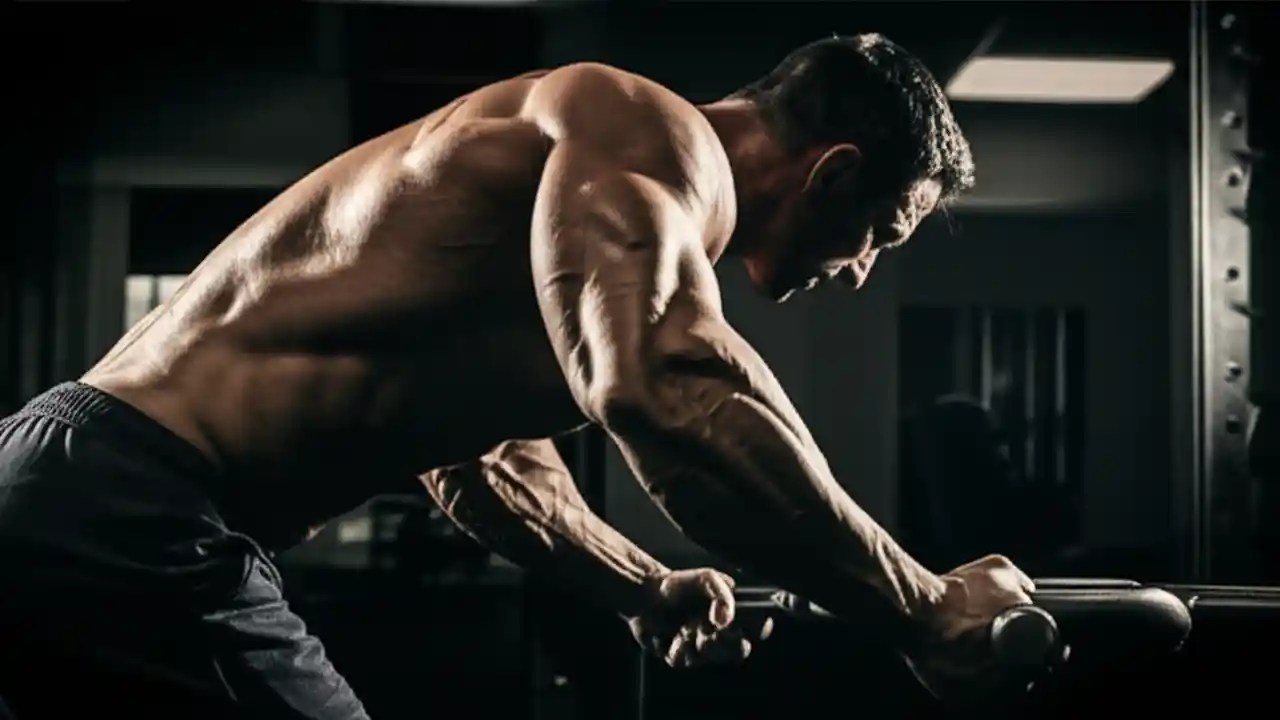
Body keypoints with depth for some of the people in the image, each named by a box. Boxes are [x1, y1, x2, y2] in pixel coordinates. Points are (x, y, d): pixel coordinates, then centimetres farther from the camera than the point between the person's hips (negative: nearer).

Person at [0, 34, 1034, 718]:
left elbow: (487, 461, 33)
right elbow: (666, 393, -32)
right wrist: (929, 615, -21)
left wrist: (652, 591, 28)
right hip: (133, 513, -10)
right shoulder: (650, 132, -11)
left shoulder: (600, 179, 21)